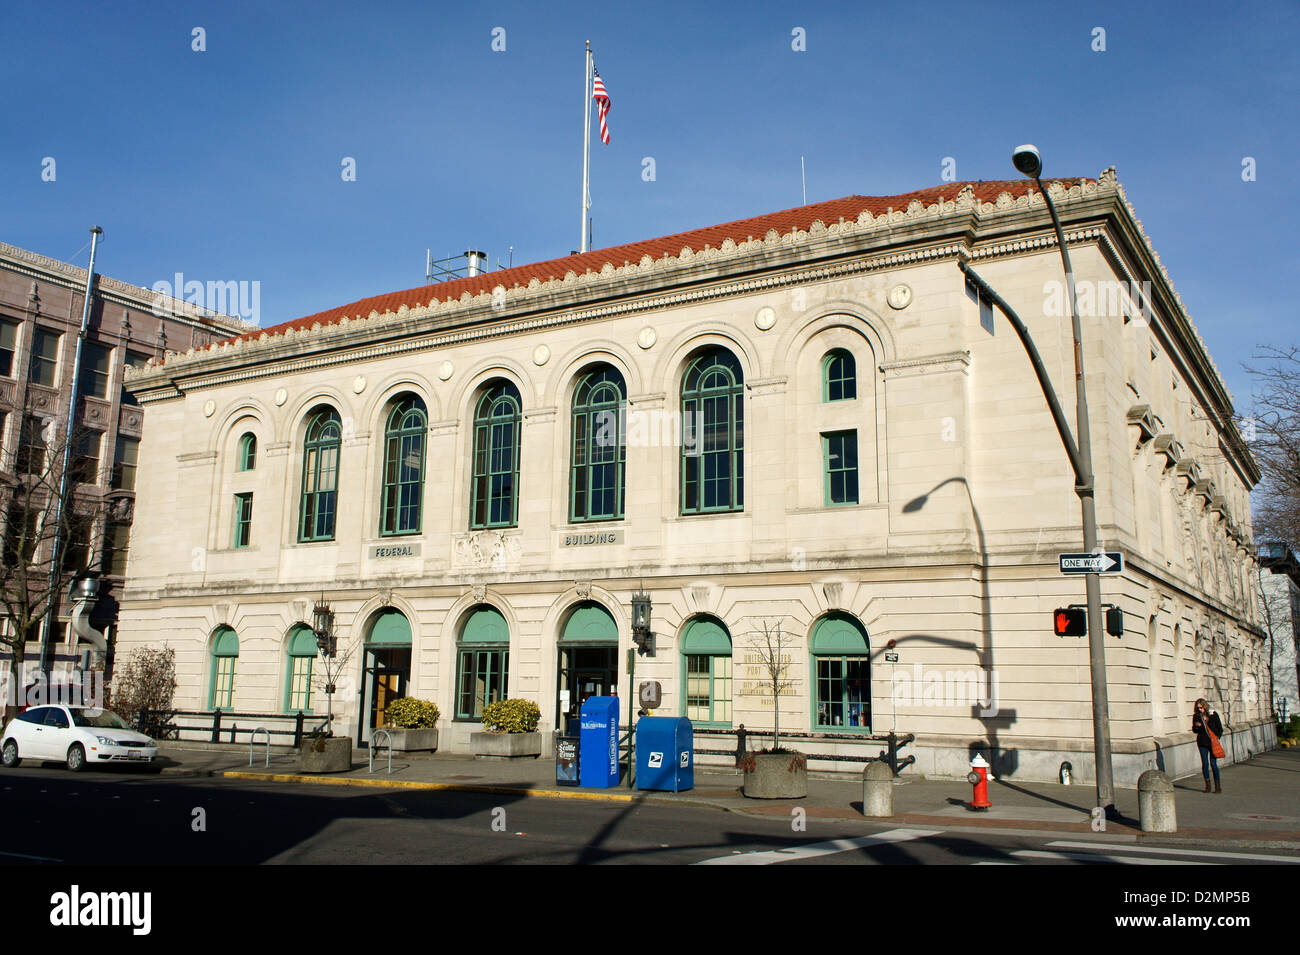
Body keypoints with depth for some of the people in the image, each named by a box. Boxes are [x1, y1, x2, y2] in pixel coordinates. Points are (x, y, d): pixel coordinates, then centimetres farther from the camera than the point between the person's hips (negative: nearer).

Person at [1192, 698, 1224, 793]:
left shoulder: (1213, 715, -3)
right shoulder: (1196, 716, 2)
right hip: (1202, 743, 2)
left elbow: (1220, 728, 6)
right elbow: (1194, 730, 9)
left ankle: (1217, 786, 4)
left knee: (1213, 764, -5)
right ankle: (1207, 785, 14)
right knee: (1204, 764, 4)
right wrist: (1196, 726, -12)